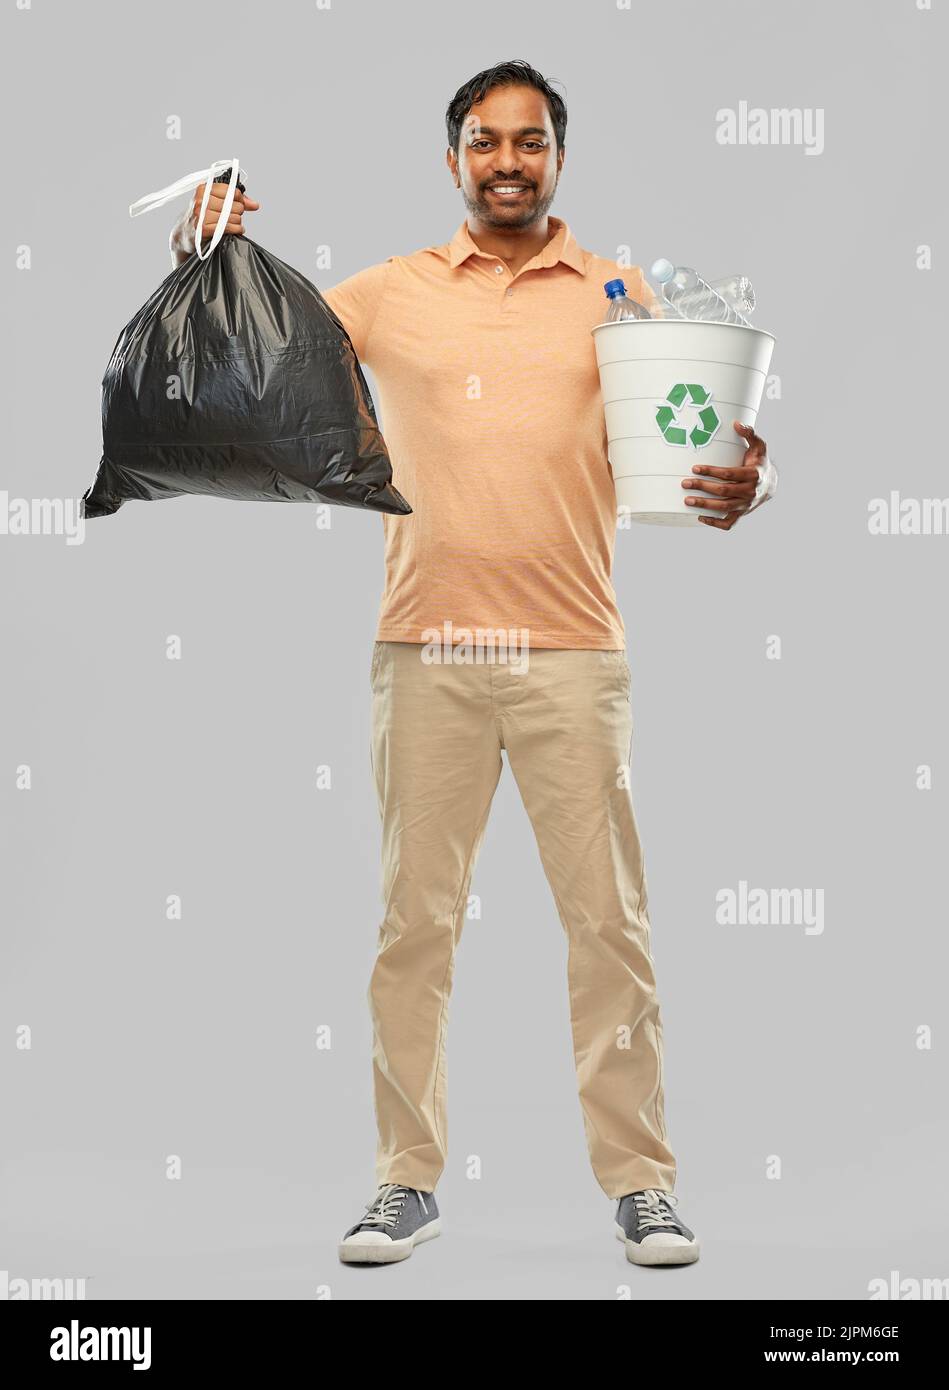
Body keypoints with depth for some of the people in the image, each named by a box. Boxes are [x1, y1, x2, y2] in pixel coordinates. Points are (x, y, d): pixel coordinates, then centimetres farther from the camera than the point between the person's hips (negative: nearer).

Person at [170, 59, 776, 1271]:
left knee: (607, 919, 2)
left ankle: (640, 1179, 12)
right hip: (427, 653, 1)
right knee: (414, 919, 5)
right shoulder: (393, 294, 9)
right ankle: (408, 1178, 15)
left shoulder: (618, 298, 7)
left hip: (572, 653, -1)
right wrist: (204, 257, -9)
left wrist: (739, 490, -20)